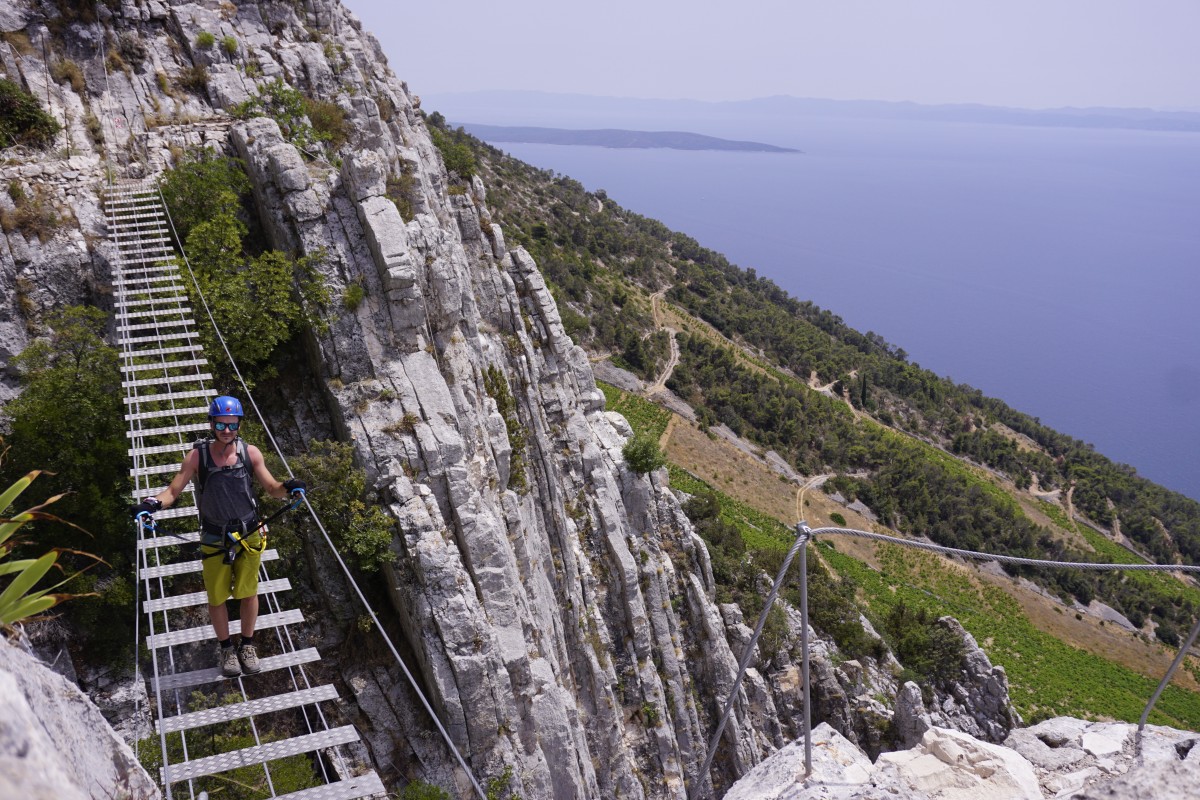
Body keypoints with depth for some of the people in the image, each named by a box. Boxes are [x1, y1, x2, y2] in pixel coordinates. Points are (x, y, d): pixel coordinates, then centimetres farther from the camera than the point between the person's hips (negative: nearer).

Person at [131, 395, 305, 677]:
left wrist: (287, 488, -28)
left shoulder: (250, 453, -9)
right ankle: (225, 647, 35)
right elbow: (173, 490, -9)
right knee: (217, 597, 12)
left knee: (248, 593, 14)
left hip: (249, 537, 1)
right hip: (214, 540, -1)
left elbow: (272, 489, -6)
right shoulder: (197, 456, -12)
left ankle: (247, 645, 36)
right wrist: (153, 503, -29)